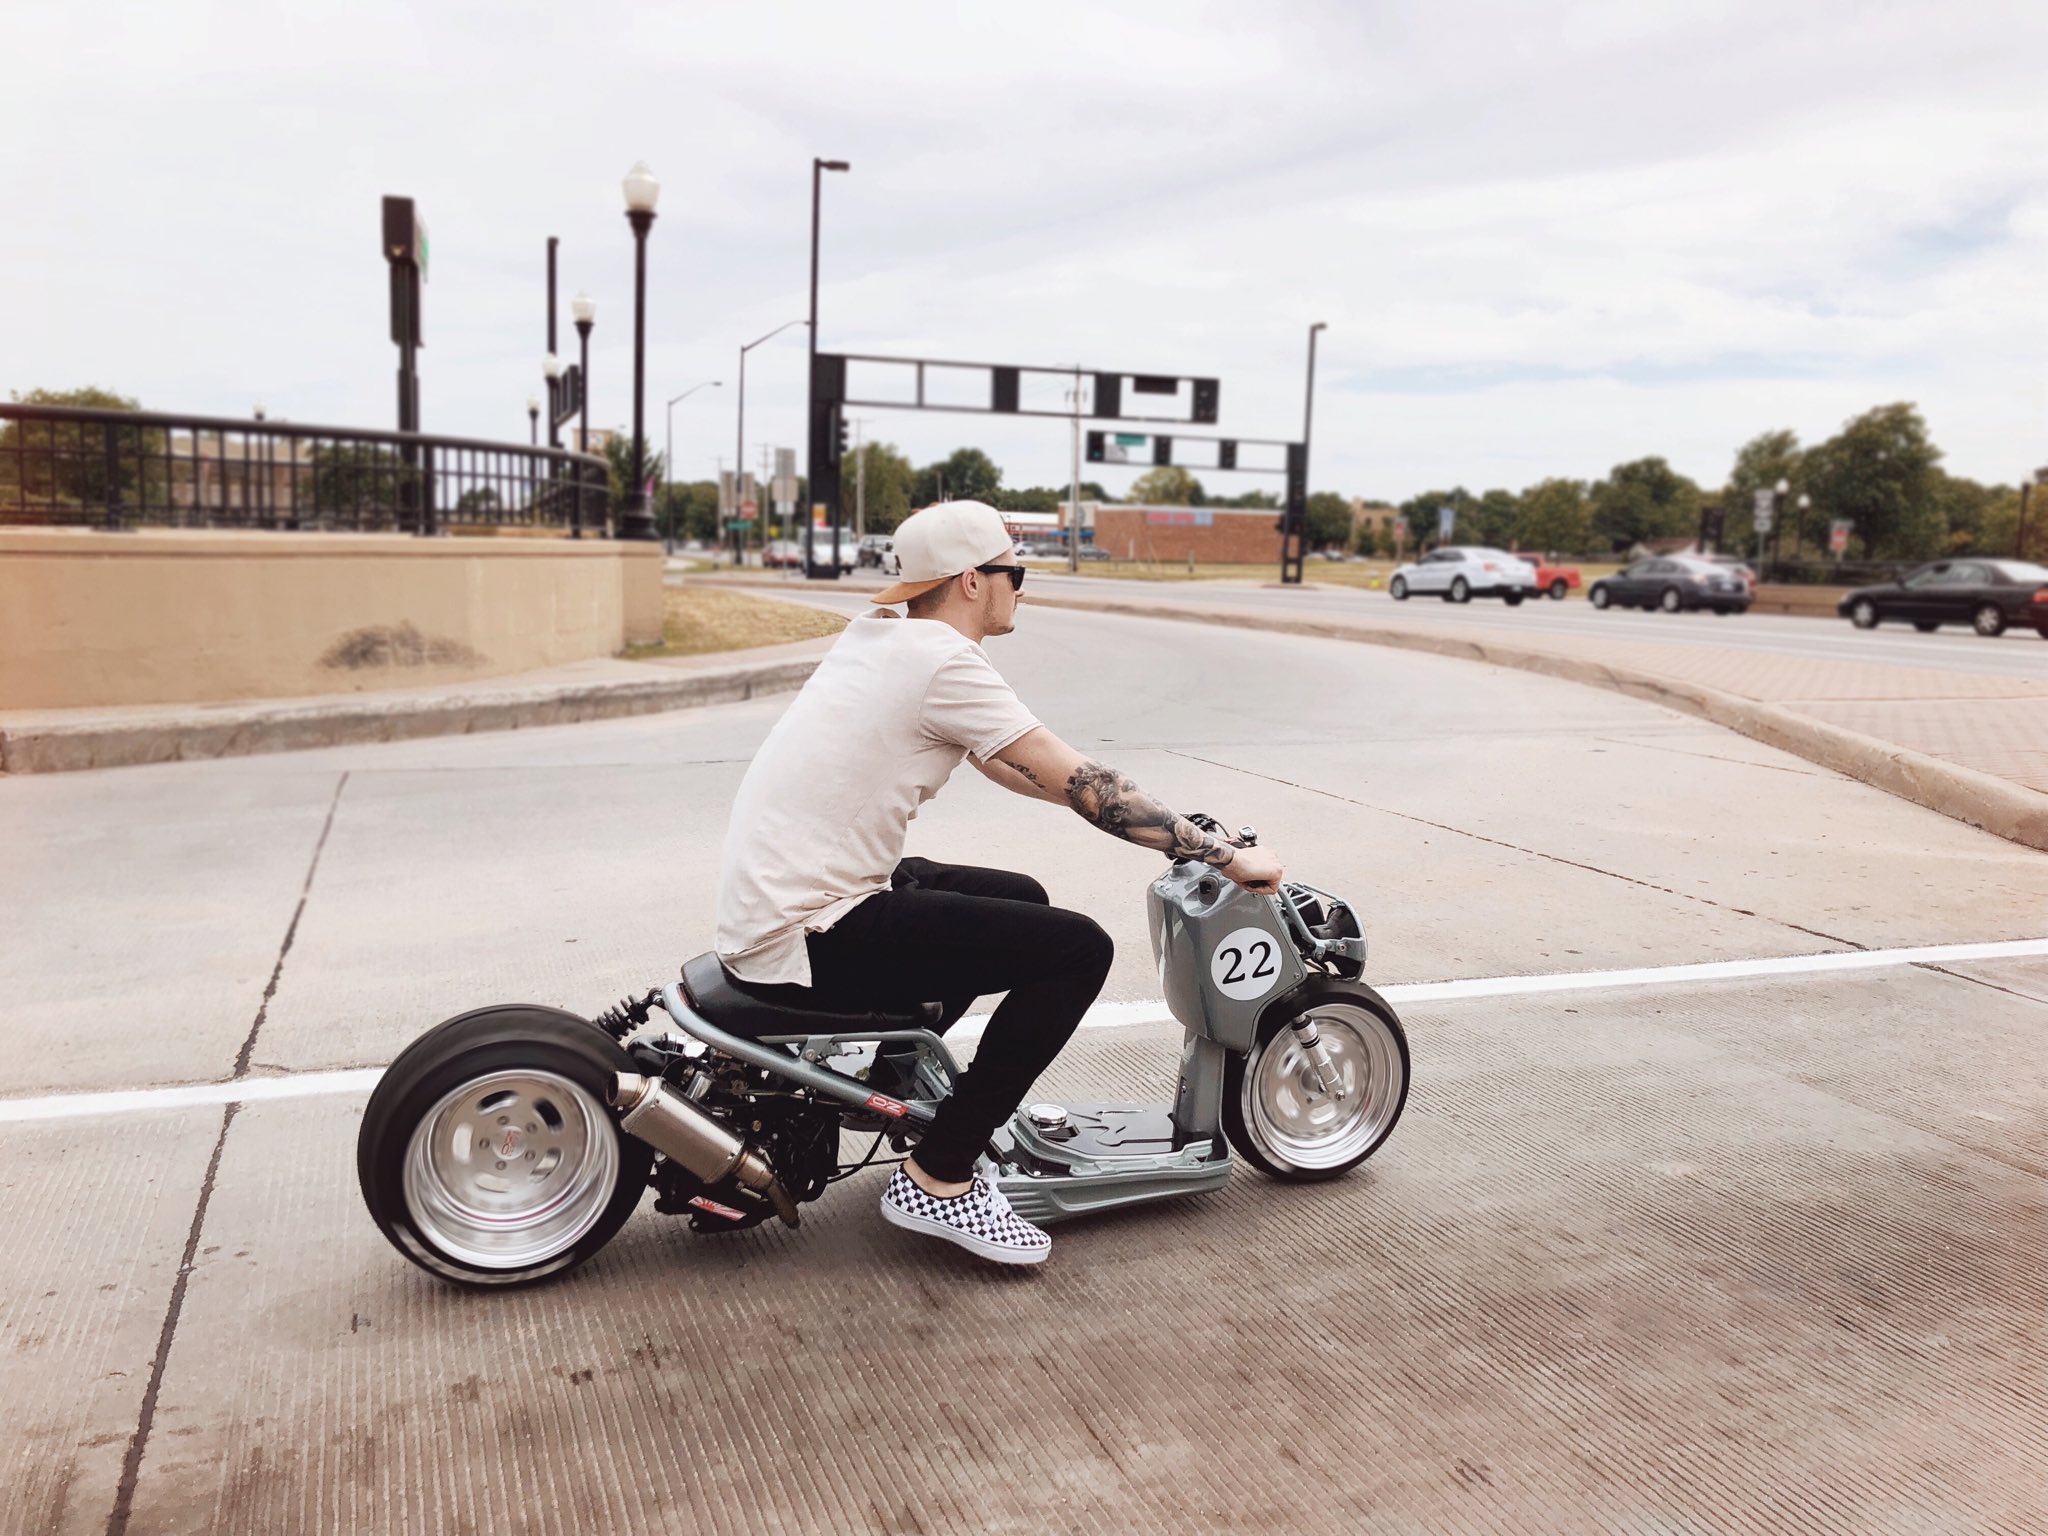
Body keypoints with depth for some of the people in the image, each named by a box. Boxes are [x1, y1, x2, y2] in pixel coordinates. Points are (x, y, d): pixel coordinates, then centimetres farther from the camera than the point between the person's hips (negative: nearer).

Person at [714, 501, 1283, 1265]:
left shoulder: (878, 635, 13)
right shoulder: (945, 662, -15)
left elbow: (1006, 767, 20)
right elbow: (1079, 784, -16)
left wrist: (1164, 819, 20)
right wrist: (1227, 857, -9)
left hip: (768, 905, 10)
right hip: (808, 938, -10)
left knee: (1022, 902, 22)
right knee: (1077, 948, -14)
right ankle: (937, 1180, -6)